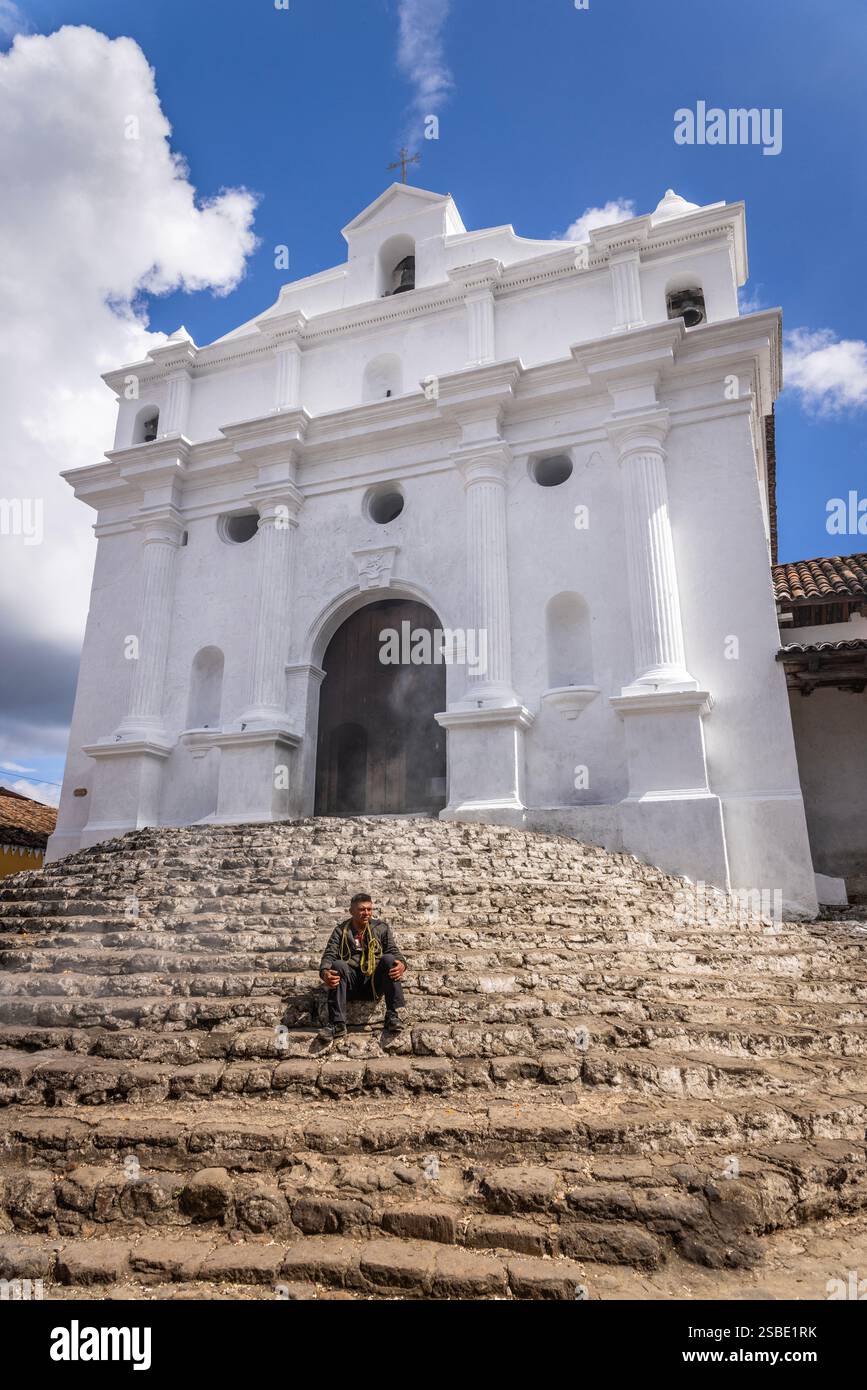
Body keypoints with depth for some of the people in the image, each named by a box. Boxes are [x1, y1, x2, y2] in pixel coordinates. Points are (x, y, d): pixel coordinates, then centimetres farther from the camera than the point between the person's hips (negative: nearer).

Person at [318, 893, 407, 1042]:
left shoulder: (382, 927, 14)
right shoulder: (340, 931, 12)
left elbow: (394, 950, 3)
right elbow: (329, 955, 0)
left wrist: (402, 963, -22)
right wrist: (324, 972, -24)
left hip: (374, 984, 0)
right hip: (351, 986, 0)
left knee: (388, 959, -26)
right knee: (338, 965, -29)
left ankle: (393, 1016, -28)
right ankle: (337, 1024, -33)